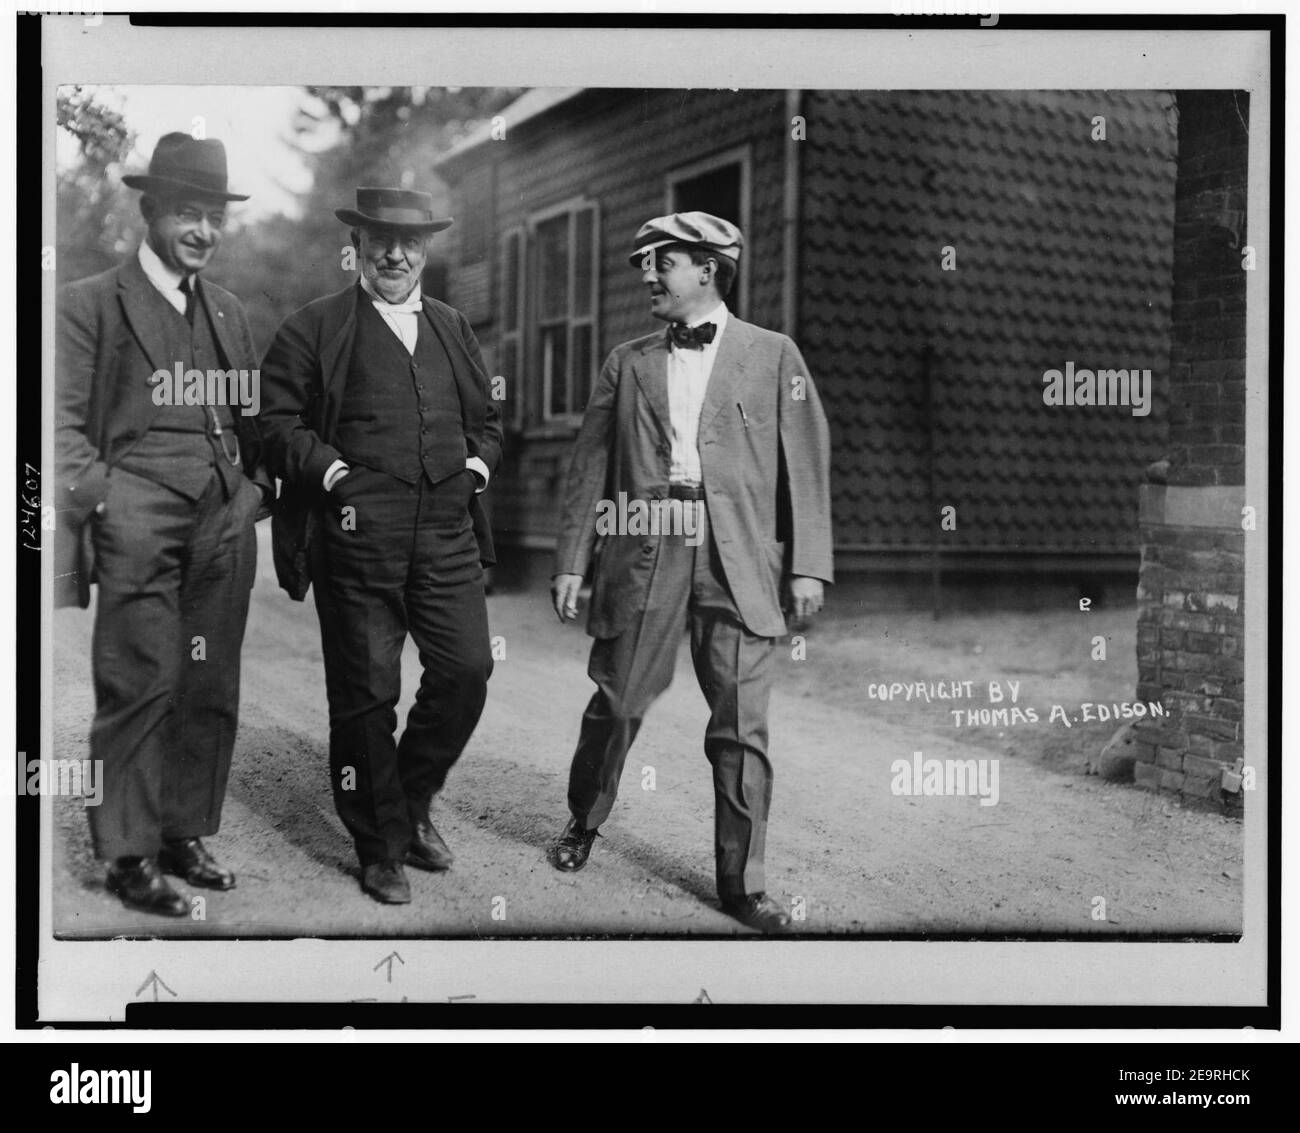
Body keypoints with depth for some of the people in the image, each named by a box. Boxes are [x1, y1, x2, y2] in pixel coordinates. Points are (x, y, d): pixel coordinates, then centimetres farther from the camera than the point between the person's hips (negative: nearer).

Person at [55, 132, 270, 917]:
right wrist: (99, 498, -11)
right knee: (141, 686, -5)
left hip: (226, 521, 5)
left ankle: (186, 836, 19)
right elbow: (64, 421, -2)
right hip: (140, 521, -5)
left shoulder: (231, 313, 19)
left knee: (212, 691, 7)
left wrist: (260, 485, 10)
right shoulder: (91, 303, 3)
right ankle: (129, 854, 6)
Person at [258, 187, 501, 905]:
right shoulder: (312, 329, 5)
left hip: (448, 535, 4)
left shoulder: (454, 328, 20)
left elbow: (487, 419, 26)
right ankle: (381, 848, 17)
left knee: (467, 670, -2)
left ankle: (411, 804, 23)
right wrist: (331, 470, -13)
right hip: (356, 538, -4)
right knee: (366, 695, 1)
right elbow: (278, 424, 1)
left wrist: (477, 463, 7)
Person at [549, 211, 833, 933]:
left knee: (741, 726, 0)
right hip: (642, 553, 2)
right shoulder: (627, 364, 12)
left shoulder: (773, 356, 7)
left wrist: (808, 565, -3)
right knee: (615, 704, 7)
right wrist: (572, 562, 5)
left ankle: (742, 884, 13)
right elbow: (590, 468, 11)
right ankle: (583, 825, 34)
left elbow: (807, 465, 4)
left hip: (738, 562, -1)